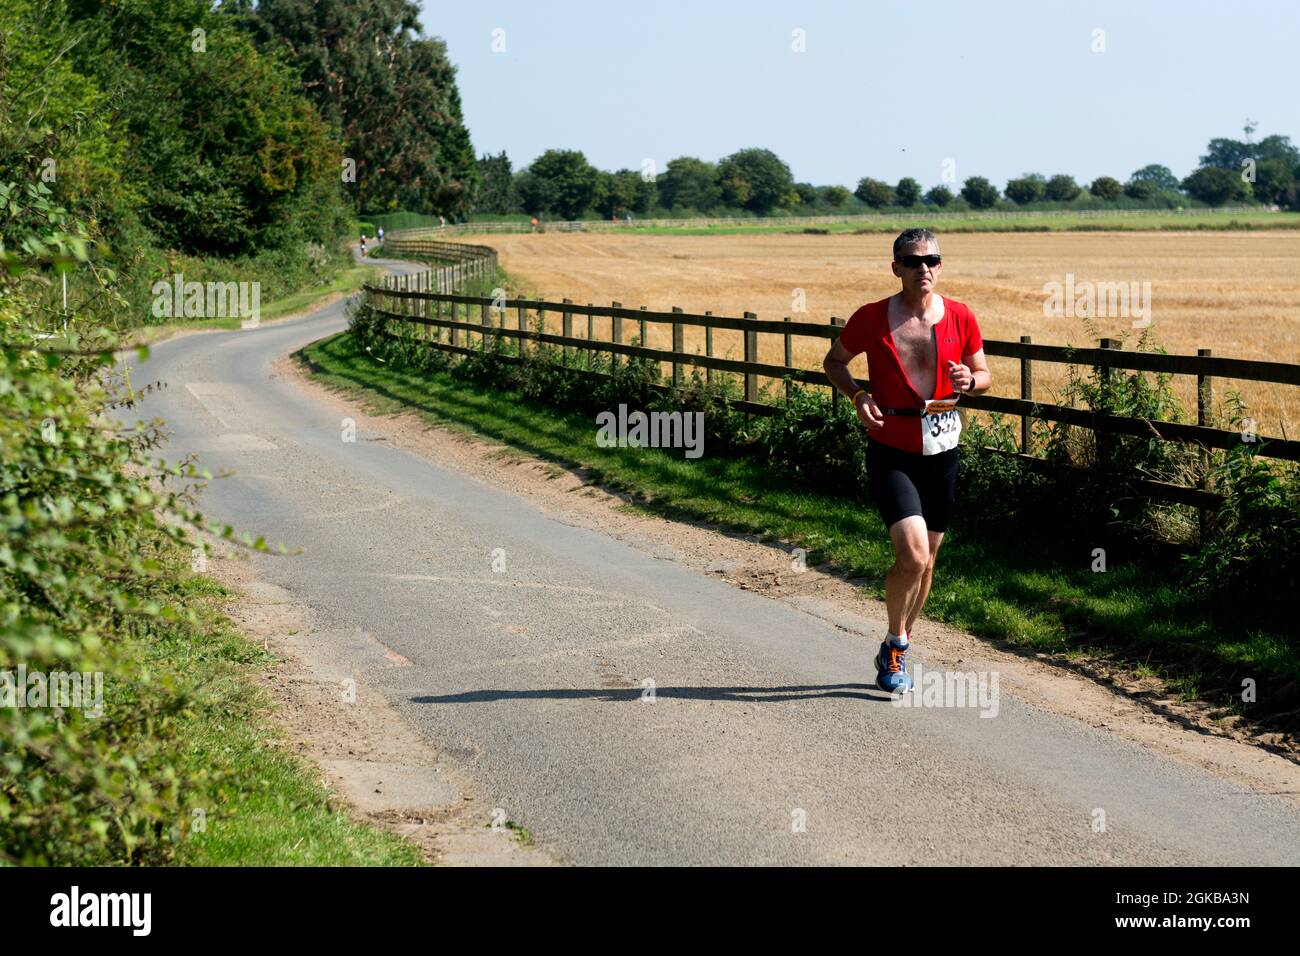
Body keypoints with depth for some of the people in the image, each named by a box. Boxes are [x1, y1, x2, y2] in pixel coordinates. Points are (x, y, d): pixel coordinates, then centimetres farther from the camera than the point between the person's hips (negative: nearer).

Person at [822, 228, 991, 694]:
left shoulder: (960, 318, -2)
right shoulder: (871, 318, -8)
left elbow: (984, 375, 11)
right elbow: (834, 362, 8)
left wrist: (968, 381, -13)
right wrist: (857, 394, -11)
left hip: (942, 451, 4)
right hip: (891, 452, -3)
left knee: (925, 561, 13)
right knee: (913, 555, -19)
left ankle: (897, 653, 32)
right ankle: (895, 646, 5)